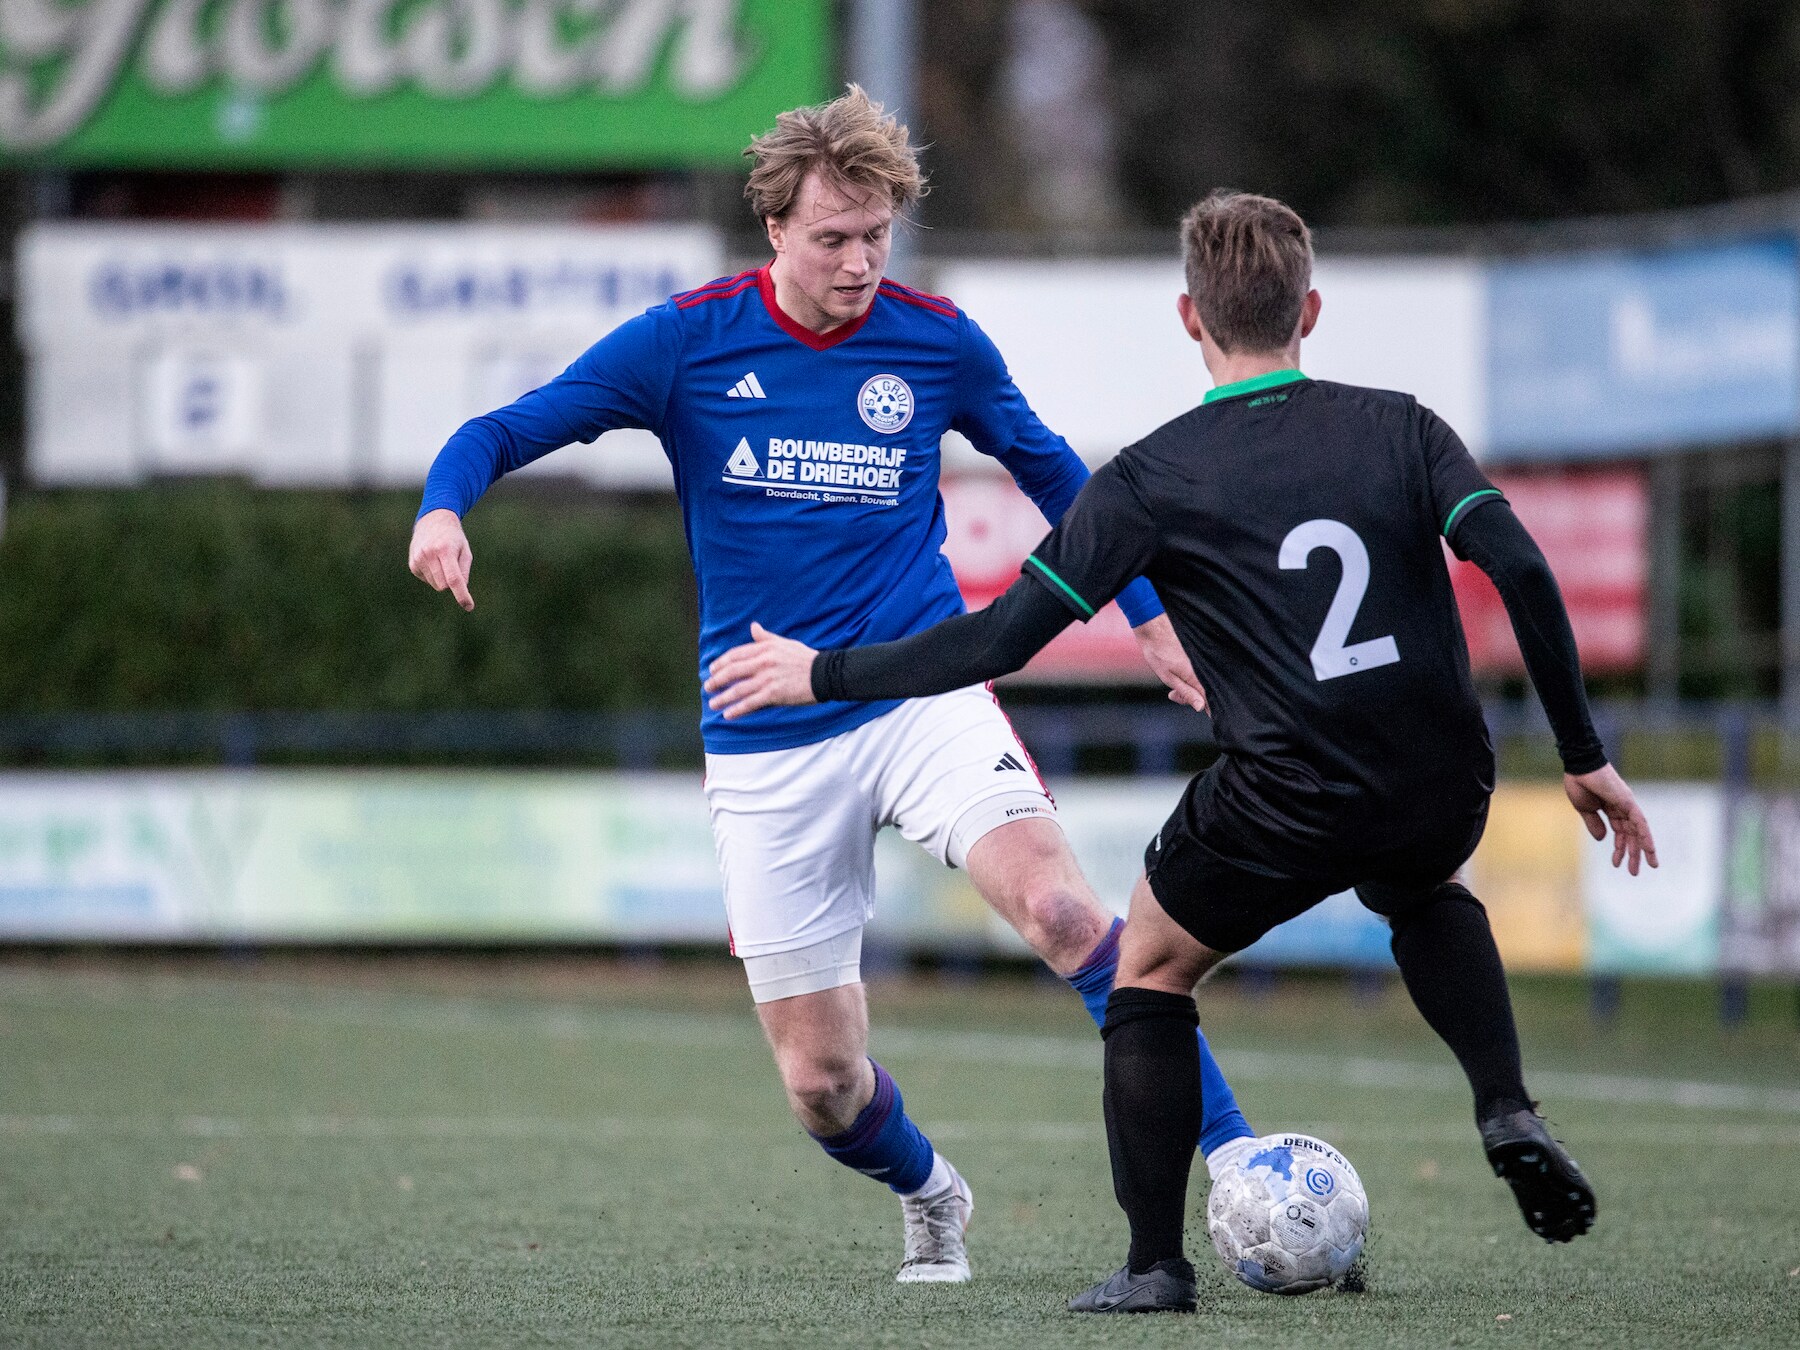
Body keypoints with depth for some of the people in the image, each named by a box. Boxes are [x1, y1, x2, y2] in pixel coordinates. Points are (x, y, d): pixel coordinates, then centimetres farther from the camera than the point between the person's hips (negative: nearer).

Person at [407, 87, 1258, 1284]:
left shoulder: (937, 341, -1)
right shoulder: (689, 341, -5)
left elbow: (1050, 470, 17)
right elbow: (504, 433, -3)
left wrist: (1149, 611, 18)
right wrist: (445, 508, -25)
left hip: (921, 691, 0)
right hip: (770, 749, 0)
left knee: (1059, 906, -29)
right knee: (820, 1081, 2)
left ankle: (1232, 1154, -24)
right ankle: (929, 1197, 35)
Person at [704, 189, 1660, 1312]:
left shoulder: (1154, 480, -2)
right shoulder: (1399, 428, 5)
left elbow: (1003, 638, -5)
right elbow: (1524, 573, -6)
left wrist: (827, 674, 7)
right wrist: (1585, 755, 2)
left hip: (1284, 808, -3)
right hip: (1445, 792, 4)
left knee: (1151, 965, 22)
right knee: (1426, 899, 39)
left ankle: (1157, 1262, 15)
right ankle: (1508, 1111, 16)